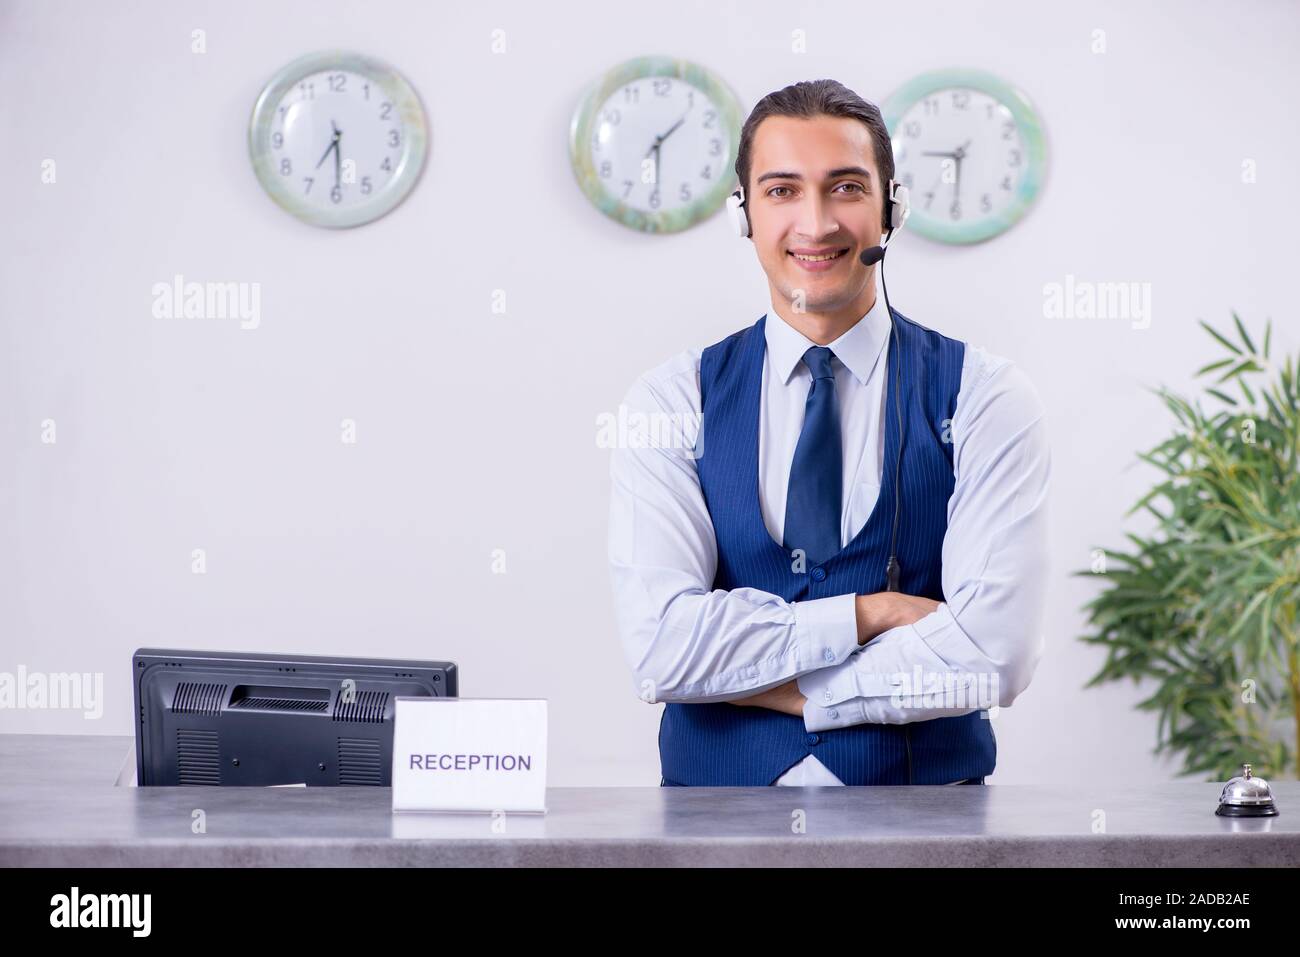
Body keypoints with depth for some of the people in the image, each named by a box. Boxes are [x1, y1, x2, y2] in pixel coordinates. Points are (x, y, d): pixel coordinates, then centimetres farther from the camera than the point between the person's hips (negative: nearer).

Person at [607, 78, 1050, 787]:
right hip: (720, 812, 1)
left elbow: (993, 654, -8)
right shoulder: (669, 403, 6)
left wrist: (759, 680, -6)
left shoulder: (987, 398, 4)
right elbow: (660, 647, -7)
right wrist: (871, 613, -9)